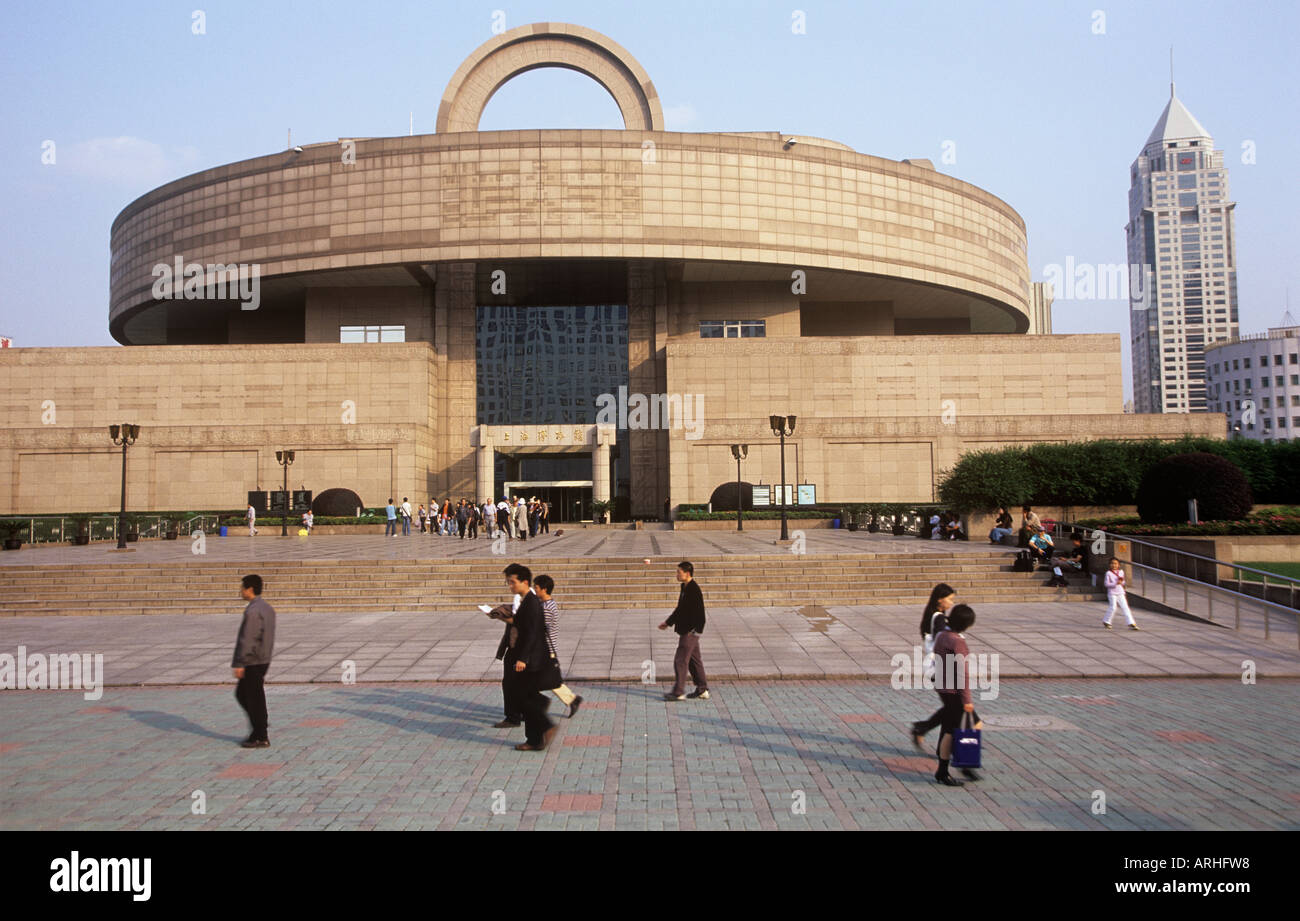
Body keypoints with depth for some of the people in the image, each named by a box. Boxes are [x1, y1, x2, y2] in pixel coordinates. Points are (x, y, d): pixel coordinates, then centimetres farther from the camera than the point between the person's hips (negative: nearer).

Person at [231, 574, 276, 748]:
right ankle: (259, 730, 22)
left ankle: (261, 738, 7)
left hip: (252, 662, -10)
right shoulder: (268, 608, 12)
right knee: (241, 694, 19)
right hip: (264, 660, 10)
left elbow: (246, 639, -21)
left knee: (254, 699, -1)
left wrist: (239, 664, -18)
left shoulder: (253, 611, -19)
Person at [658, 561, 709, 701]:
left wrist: (693, 629, -21)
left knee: (680, 660, -6)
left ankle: (678, 692, -1)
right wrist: (668, 622, 20)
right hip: (686, 630, 10)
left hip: (690, 631, -10)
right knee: (694, 660, 14)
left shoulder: (694, 590, -18)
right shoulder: (685, 587, 12)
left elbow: (699, 613, -21)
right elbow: (680, 609, 21)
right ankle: (702, 690, 21)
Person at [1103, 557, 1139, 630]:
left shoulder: (1121, 572, 8)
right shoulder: (1108, 573, -6)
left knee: (1125, 607, -1)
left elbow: (1123, 583, 18)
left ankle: (1131, 623, -3)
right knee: (1113, 607, -10)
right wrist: (1115, 583, -23)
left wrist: (1121, 581, -6)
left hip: (1121, 593, 4)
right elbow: (1106, 584, -11)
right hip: (1112, 593, -4)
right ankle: (1106, 622, 8)